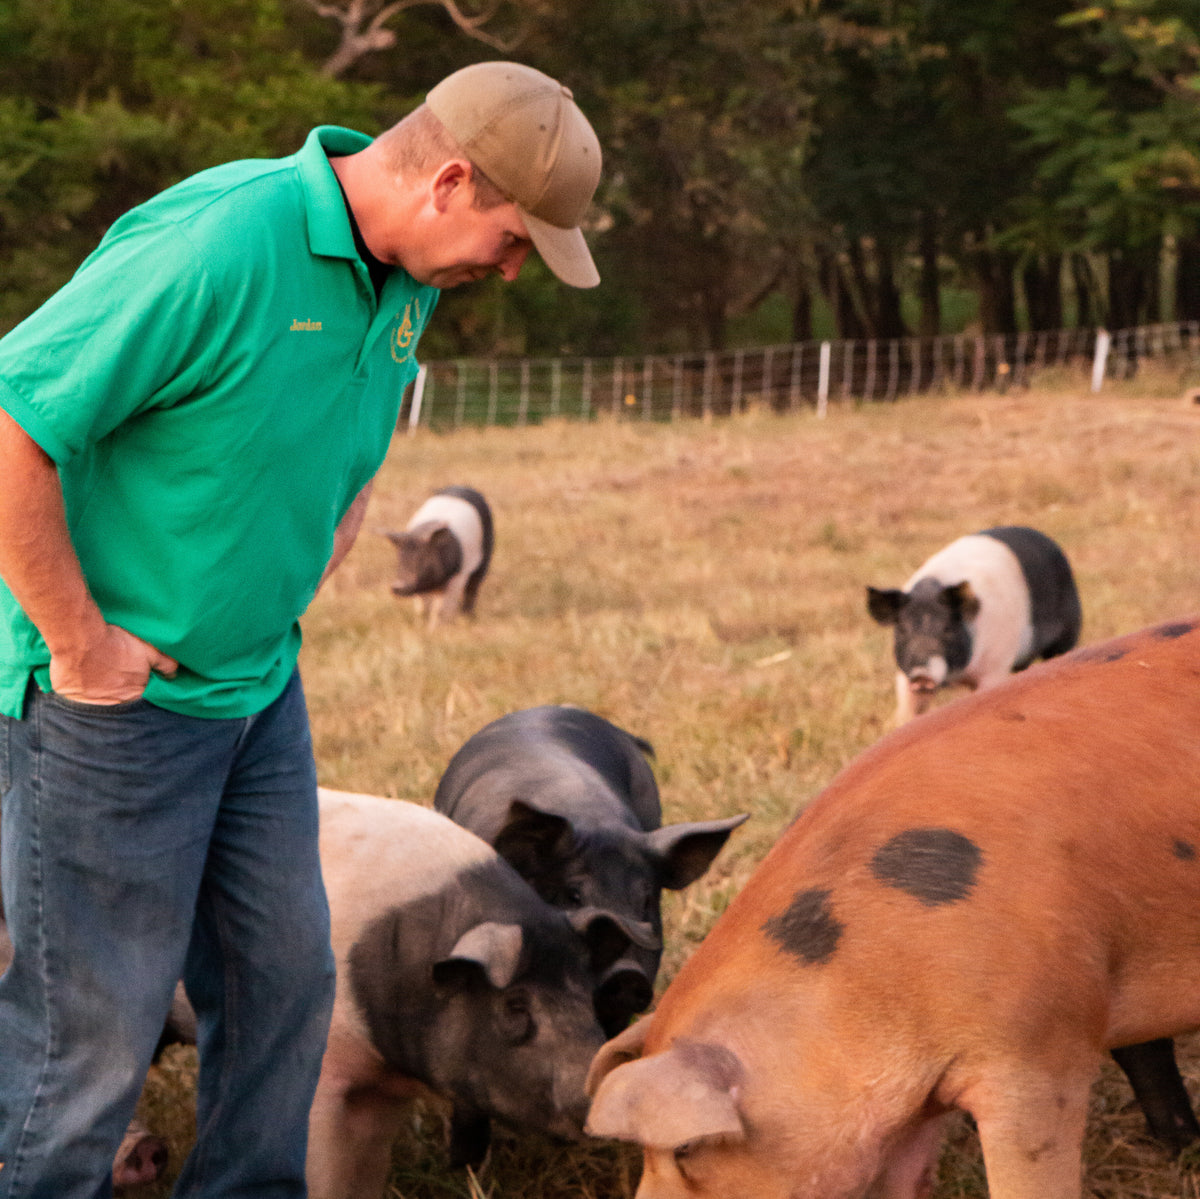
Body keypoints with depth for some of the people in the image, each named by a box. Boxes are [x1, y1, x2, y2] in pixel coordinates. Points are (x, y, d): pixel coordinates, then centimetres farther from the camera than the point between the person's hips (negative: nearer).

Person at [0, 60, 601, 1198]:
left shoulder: (407, 280, 4)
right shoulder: (215, 244, -25)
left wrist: (318, 554, 11)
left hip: (259, 685, 8)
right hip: (115, 691, -8)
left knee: (283, 981, 14)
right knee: (94, 1019, 1)